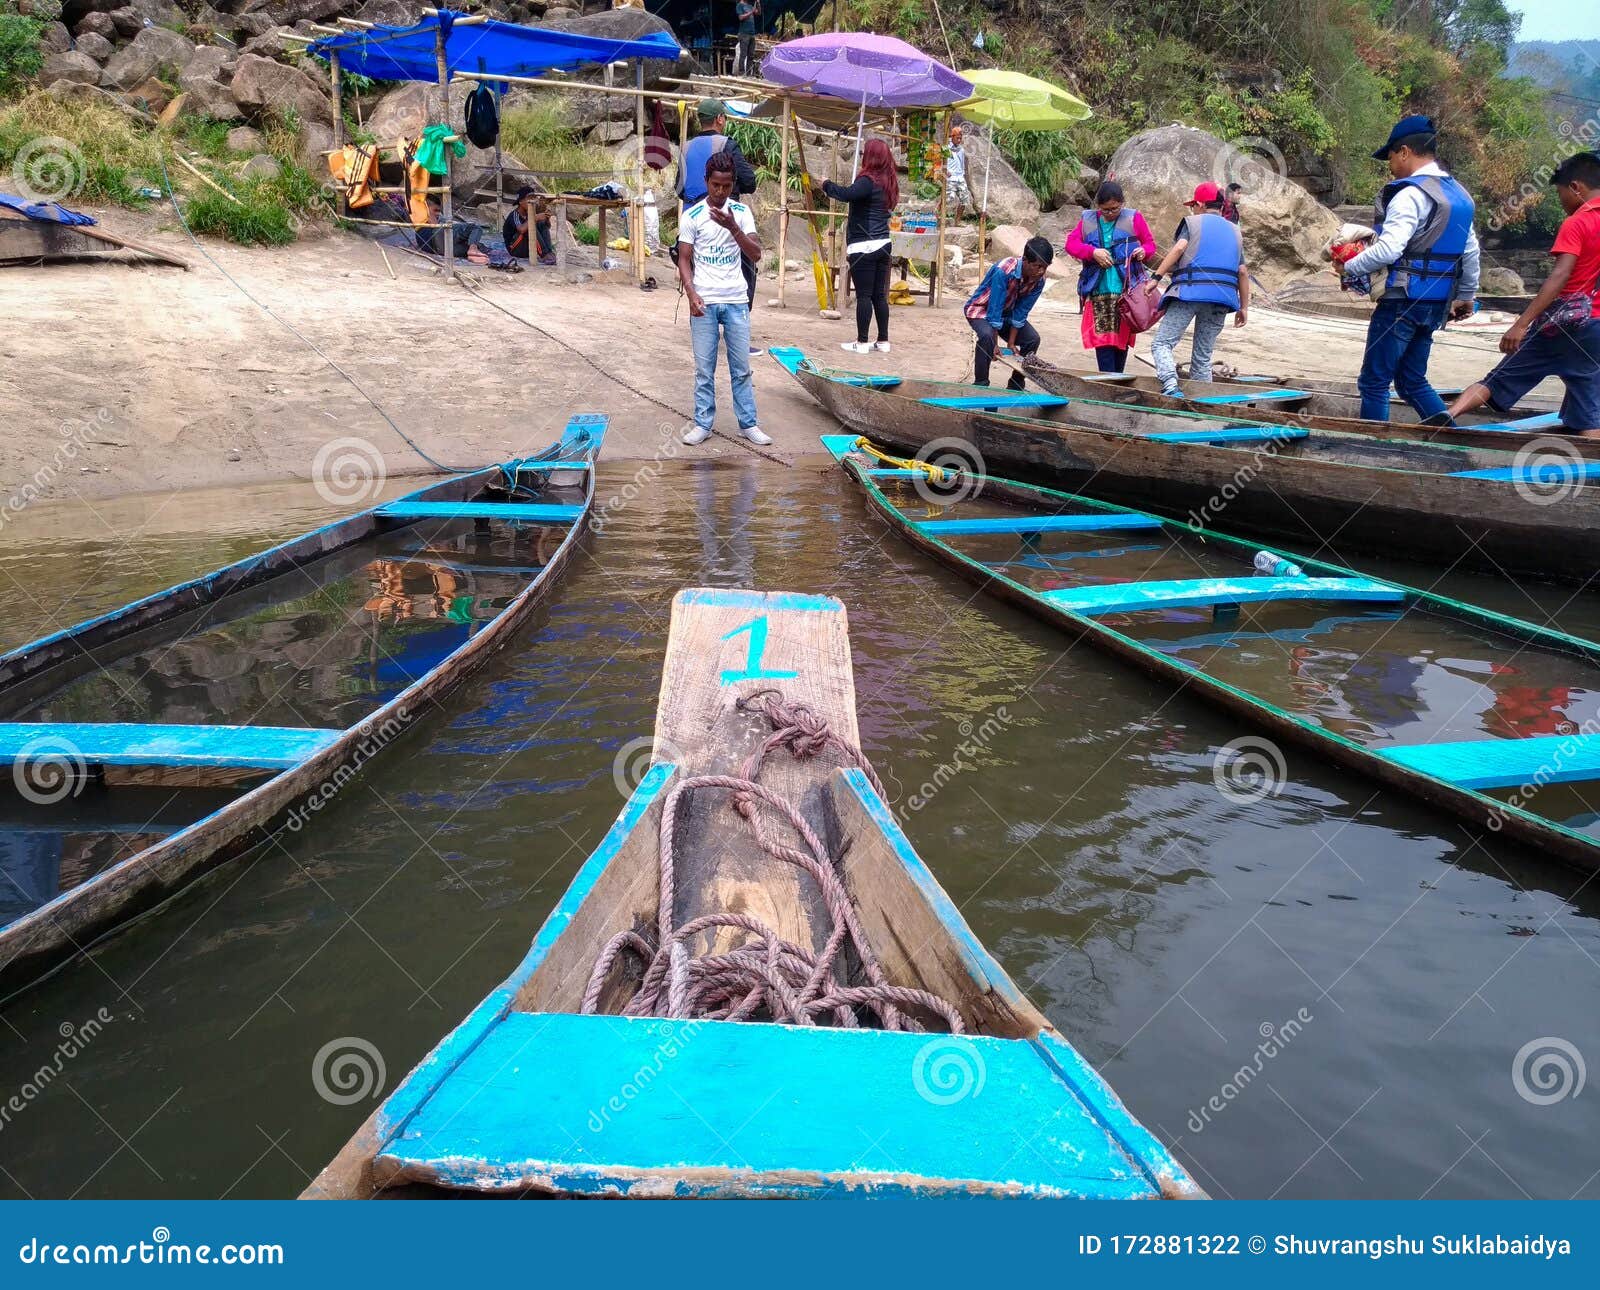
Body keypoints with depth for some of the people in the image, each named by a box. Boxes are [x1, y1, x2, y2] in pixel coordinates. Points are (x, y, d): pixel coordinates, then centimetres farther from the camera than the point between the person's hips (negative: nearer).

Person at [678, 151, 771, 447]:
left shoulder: (741, 212, 2)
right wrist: (691, 294, -15)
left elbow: (755, 254, -5)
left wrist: (732, 227, -19)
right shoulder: (692, 216, -2)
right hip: (704, 302, -1)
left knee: (741, 367, 6)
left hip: (736, 301, 1)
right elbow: (684, 260, -1)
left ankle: (748, 423, 12)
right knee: (704, 369, 3)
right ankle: (703, 423, 11)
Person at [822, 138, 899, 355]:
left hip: (863, 246, -8)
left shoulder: (868, 181, -13)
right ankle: (883, 341, 15)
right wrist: (851, 217, 25)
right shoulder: (888, 182, 12)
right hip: (883, 245, 8)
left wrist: (827, 185, -12)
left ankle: (862, 343, -1)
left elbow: (847, 194, -27)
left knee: (863, 295, -4)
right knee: (879, 294, 11)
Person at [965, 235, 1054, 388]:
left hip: (1007, 312, 6)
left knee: (1032, 339, -10)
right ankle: (980, 385, -23)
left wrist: (1011, 343, -13)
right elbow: (994, 309, -32)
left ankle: (1016, 386, 5)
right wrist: (995, 345, -29)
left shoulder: (1039, 281, -16)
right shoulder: (1003, 271, -35)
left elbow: (1021, 312, -11)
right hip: (981, 308, -6)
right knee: (987, 336, -35)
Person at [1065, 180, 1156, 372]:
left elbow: (1150, 244, 12)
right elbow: (1071, 243, 4)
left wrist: (1144, 251, -12)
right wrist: (1093, 252, -11)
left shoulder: (1133, 219, 6)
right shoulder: (1088, 220, 9)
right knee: (1102, 337, -6)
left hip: (1125, 290, 0)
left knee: (1122, 337, 5)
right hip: (1098, 291, 1)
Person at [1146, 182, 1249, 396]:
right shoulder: (1235, 231, 25)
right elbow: (1242, 272, 19)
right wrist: (1244, 307, 21)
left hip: (1190, 290, -5)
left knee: (1162, 343, -8)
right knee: (1203, 355, 12)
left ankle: (1171, 386, -33)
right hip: (1222, 297, 5)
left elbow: (1178, 248, -7)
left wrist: (1156, 277, -11)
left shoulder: (1191, 222, 12)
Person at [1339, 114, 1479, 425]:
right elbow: (1471, 252, 19)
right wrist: (1466, 295, 28)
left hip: (1403, 301, -9)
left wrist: (1349, 268, -9)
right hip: (1435, 305, 9)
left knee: (1374, 382, 0)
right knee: (1412, 380, 16)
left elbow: (1388, 249, -24)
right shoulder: (1459, 195, 14)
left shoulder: (1411, 194, -15)